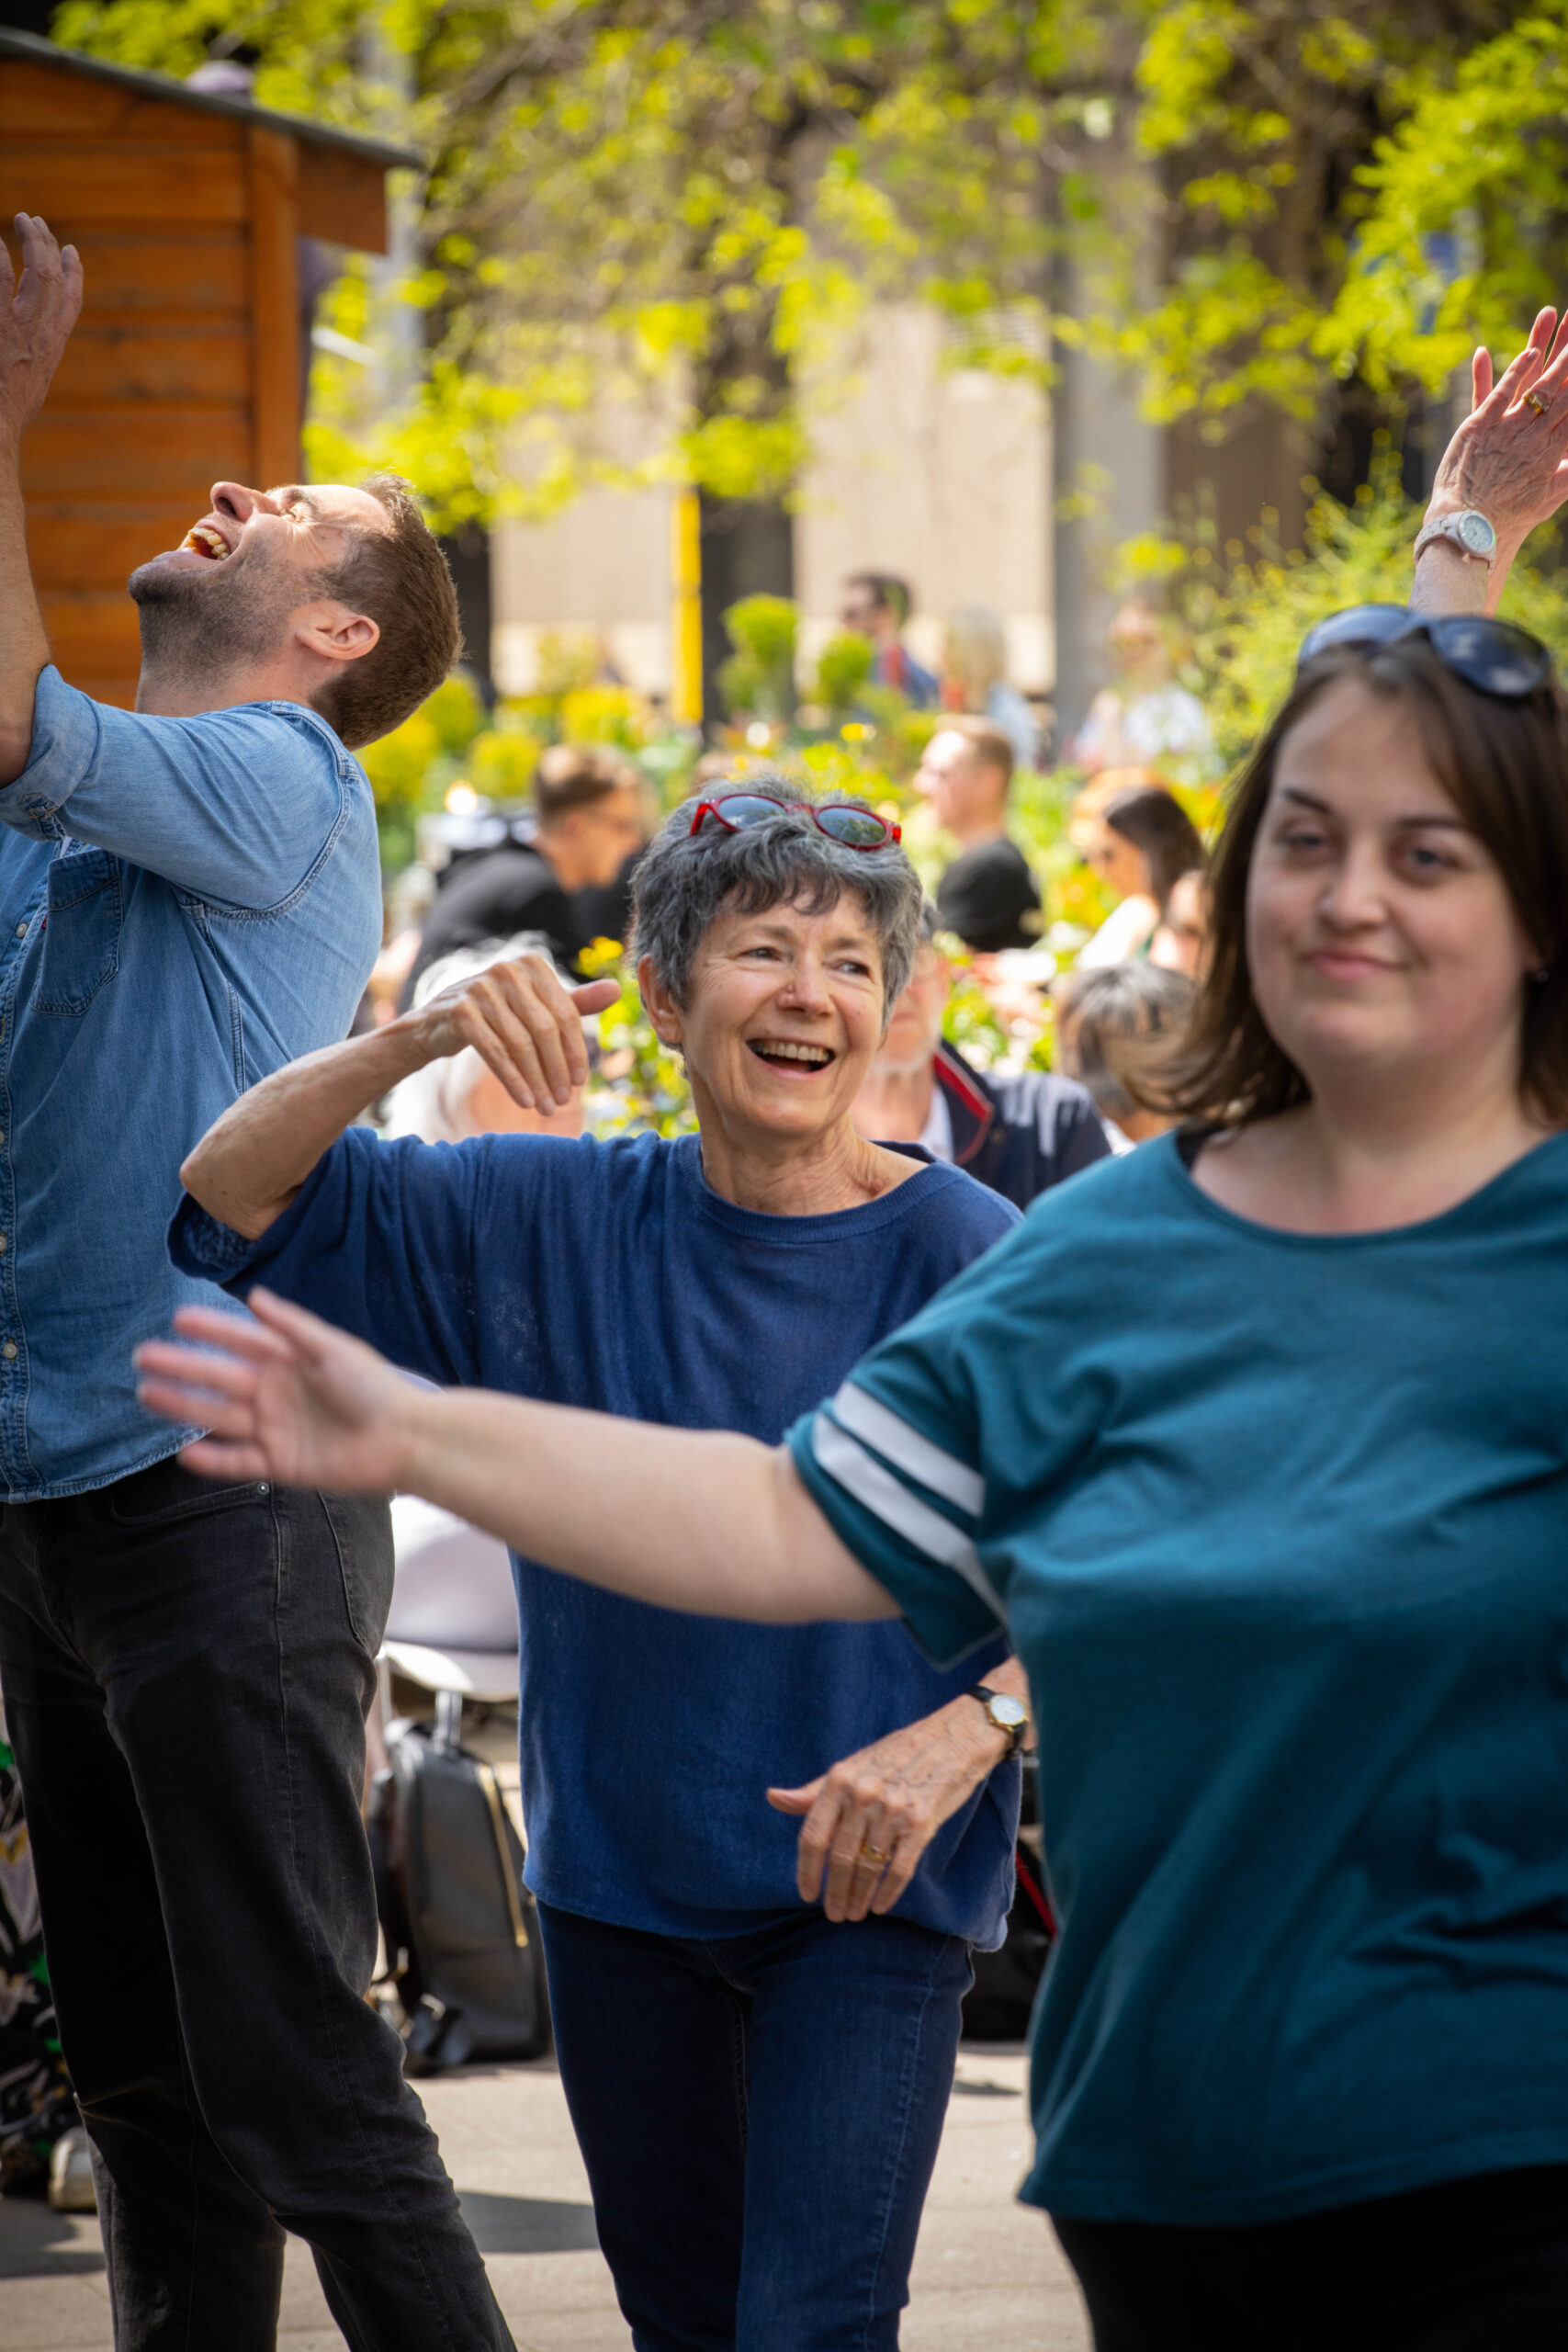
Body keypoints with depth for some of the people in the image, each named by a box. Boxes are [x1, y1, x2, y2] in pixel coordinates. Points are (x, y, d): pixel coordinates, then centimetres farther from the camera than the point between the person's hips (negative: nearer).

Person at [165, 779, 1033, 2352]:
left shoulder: (965, 1260, -11)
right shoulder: (560, 1222, 1)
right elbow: (233, 1196, 0)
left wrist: (960, 1738, -30)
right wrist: (419, 1038, -17)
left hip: (870, 1887, -4)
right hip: (620, 1873, 5)